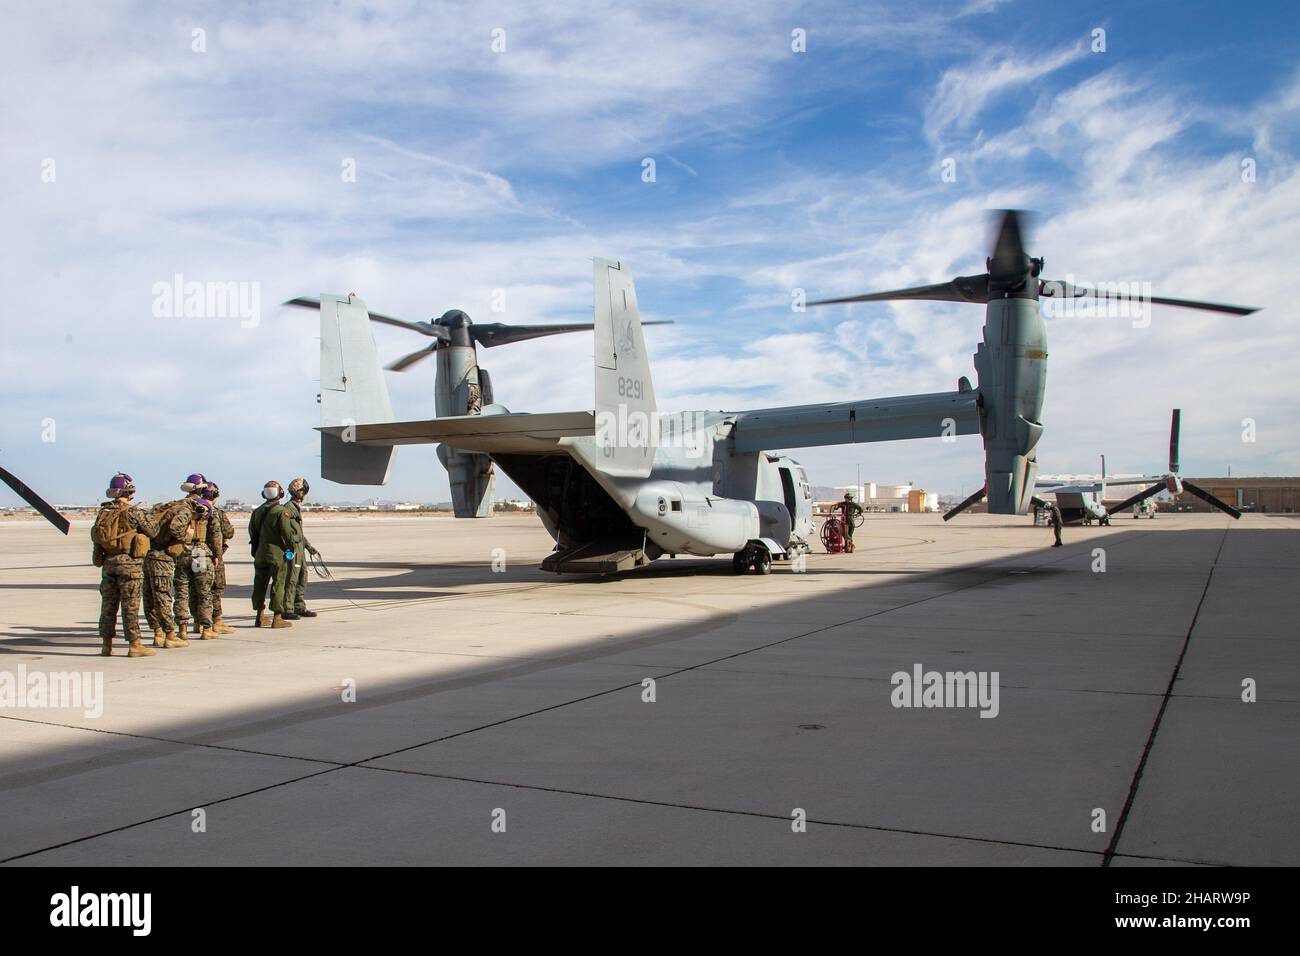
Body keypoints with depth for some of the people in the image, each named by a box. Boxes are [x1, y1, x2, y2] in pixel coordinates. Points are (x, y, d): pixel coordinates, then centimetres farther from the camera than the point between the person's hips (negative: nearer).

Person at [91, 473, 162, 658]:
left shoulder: (103, 512, 7)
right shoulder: (132, 512, -12)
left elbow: (96, 538, 11)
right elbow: (153, 530, -4)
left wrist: (99, 560, 20)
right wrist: (148, 517, 13)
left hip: (108, 562, 6)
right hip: (129, 562, -6)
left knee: (108, 604, 11)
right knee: (130, 605, -2)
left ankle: (107, 645, 15)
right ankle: (134, 645, 0)